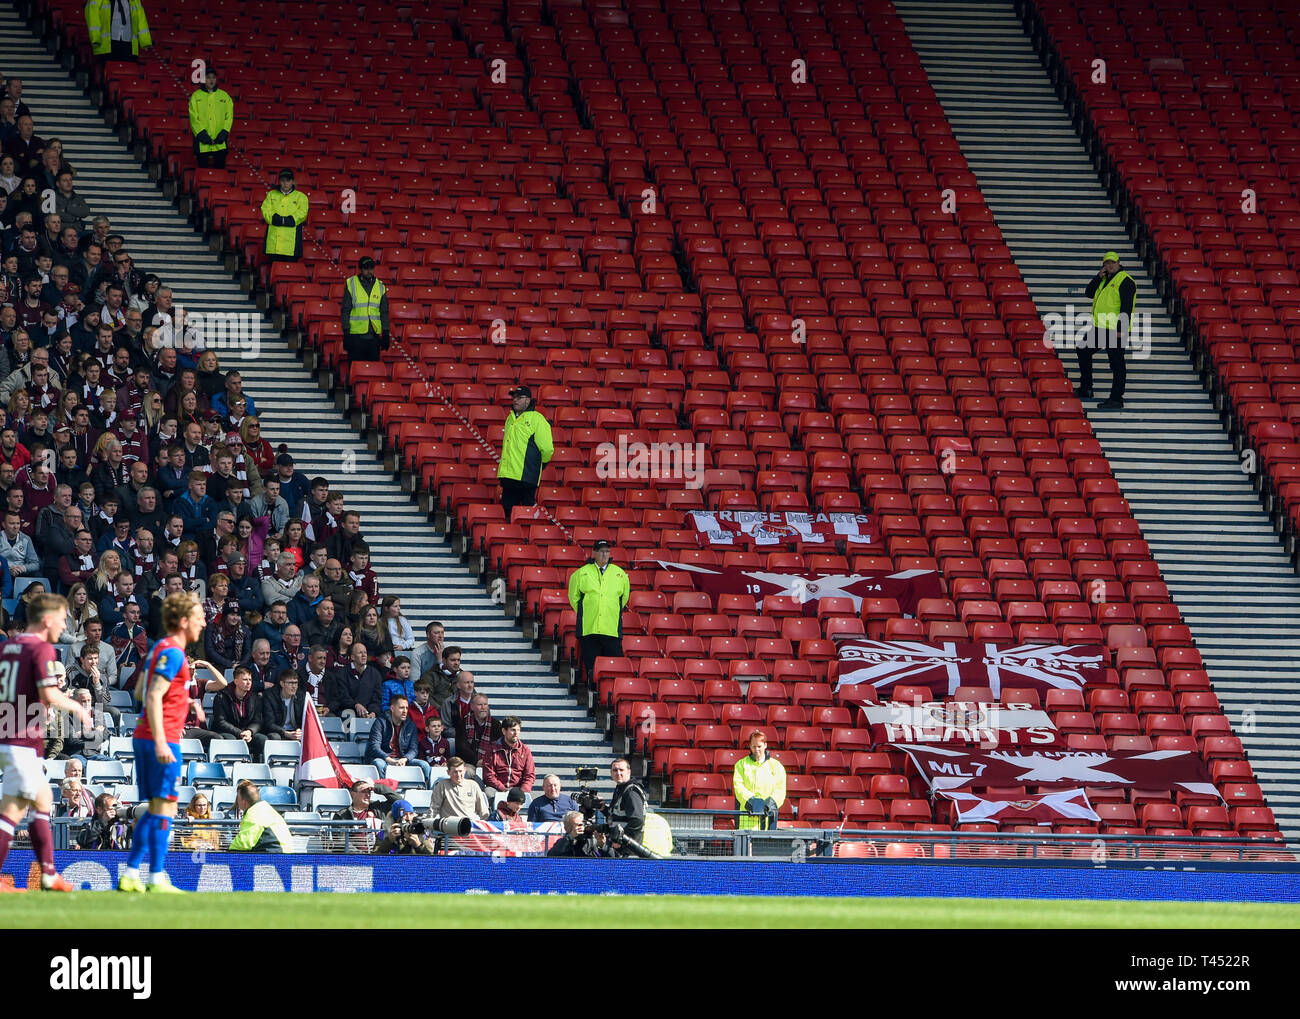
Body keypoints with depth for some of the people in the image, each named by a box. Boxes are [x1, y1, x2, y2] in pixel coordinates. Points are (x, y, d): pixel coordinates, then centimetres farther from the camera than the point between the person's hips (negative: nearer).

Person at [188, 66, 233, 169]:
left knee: (220, 168, -2)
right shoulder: (196, 96, 6)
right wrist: (201, 133, -12)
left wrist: (224, 132, -7)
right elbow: (193, 118, -1)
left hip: (220, 141, 1)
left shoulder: (224, 96, 10)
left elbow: (229, 116, 7)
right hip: (203, 142, -1)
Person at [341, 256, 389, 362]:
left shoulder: (380, 287, 10)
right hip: (356, 336, -3)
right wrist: (346, 333, -7)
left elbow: (384, 312, 13)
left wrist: (386, 334, 6)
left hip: (374, 336, 3)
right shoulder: (351, 285, 0)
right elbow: (345, 311, -1)